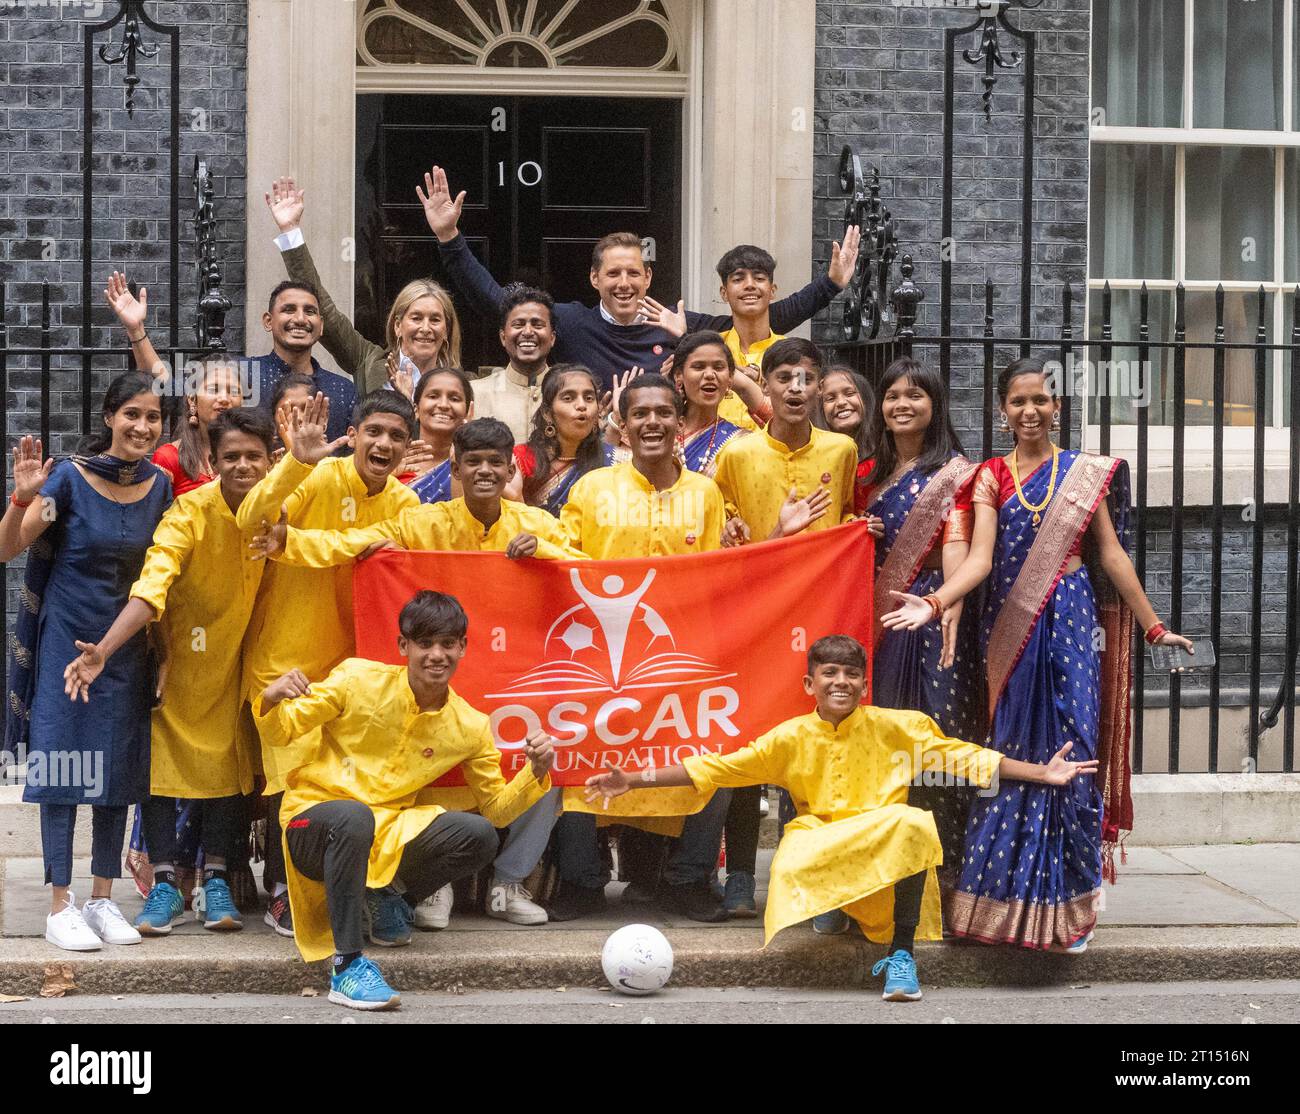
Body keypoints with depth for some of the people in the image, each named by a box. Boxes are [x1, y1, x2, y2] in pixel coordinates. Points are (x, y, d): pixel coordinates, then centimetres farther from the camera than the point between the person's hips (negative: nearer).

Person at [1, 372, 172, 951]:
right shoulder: (70, 477, -13)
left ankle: (102, 899, 17)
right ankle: (59, 906, 3)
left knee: (118, 771, 7)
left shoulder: (159, 484, 1)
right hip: (67, 638, -4)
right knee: (63, 768, -3)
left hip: (128, 645, 4)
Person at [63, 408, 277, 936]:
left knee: (228, 758, 5)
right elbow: (151, 585, -34)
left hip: (232, 657, 3)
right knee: (163, 756, -3)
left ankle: (215, 882, 14)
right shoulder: (189, 512, -23)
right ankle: (164, 884, 5)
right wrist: (102, 650, -45)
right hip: (176, 654, -3)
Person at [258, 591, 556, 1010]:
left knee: (480, 837, -21)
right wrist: (272, 702, -27)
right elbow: (286, 727, -3)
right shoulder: (357, 679, -8)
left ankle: (388, 898, 6)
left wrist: (535, 773, -11)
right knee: (354, 816, -40)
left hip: (389, 833, 4)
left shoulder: (470, 727, 1)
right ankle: (347, 966, -31)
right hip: (315, 816, -3)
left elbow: (497, 808, 8)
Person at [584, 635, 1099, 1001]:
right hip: (816, 847, 0)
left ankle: (901, 954, -23)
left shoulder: (897, 727, 1)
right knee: (790, 862, -34)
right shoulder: (790, 738, 3)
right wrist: (634, 780, -2)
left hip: (887, 857, 0)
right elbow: (716, 768, 4)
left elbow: (965, 757, 2)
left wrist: (1042, 773, -6)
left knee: (915, 823, -33)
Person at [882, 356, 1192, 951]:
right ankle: (1006, 897, 9)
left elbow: (1112, 555, 9)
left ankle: (1065, 902, 2)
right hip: (1011, 628, 1)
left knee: (1069, 752, -4)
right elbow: (980, 558, -6)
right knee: (1012, 753, 1)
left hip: (1071, 623, -1)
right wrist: (934, 603, -23)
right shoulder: (991, 476, 6)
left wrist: (1153, 627, 8)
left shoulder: (1086, 472, 6)